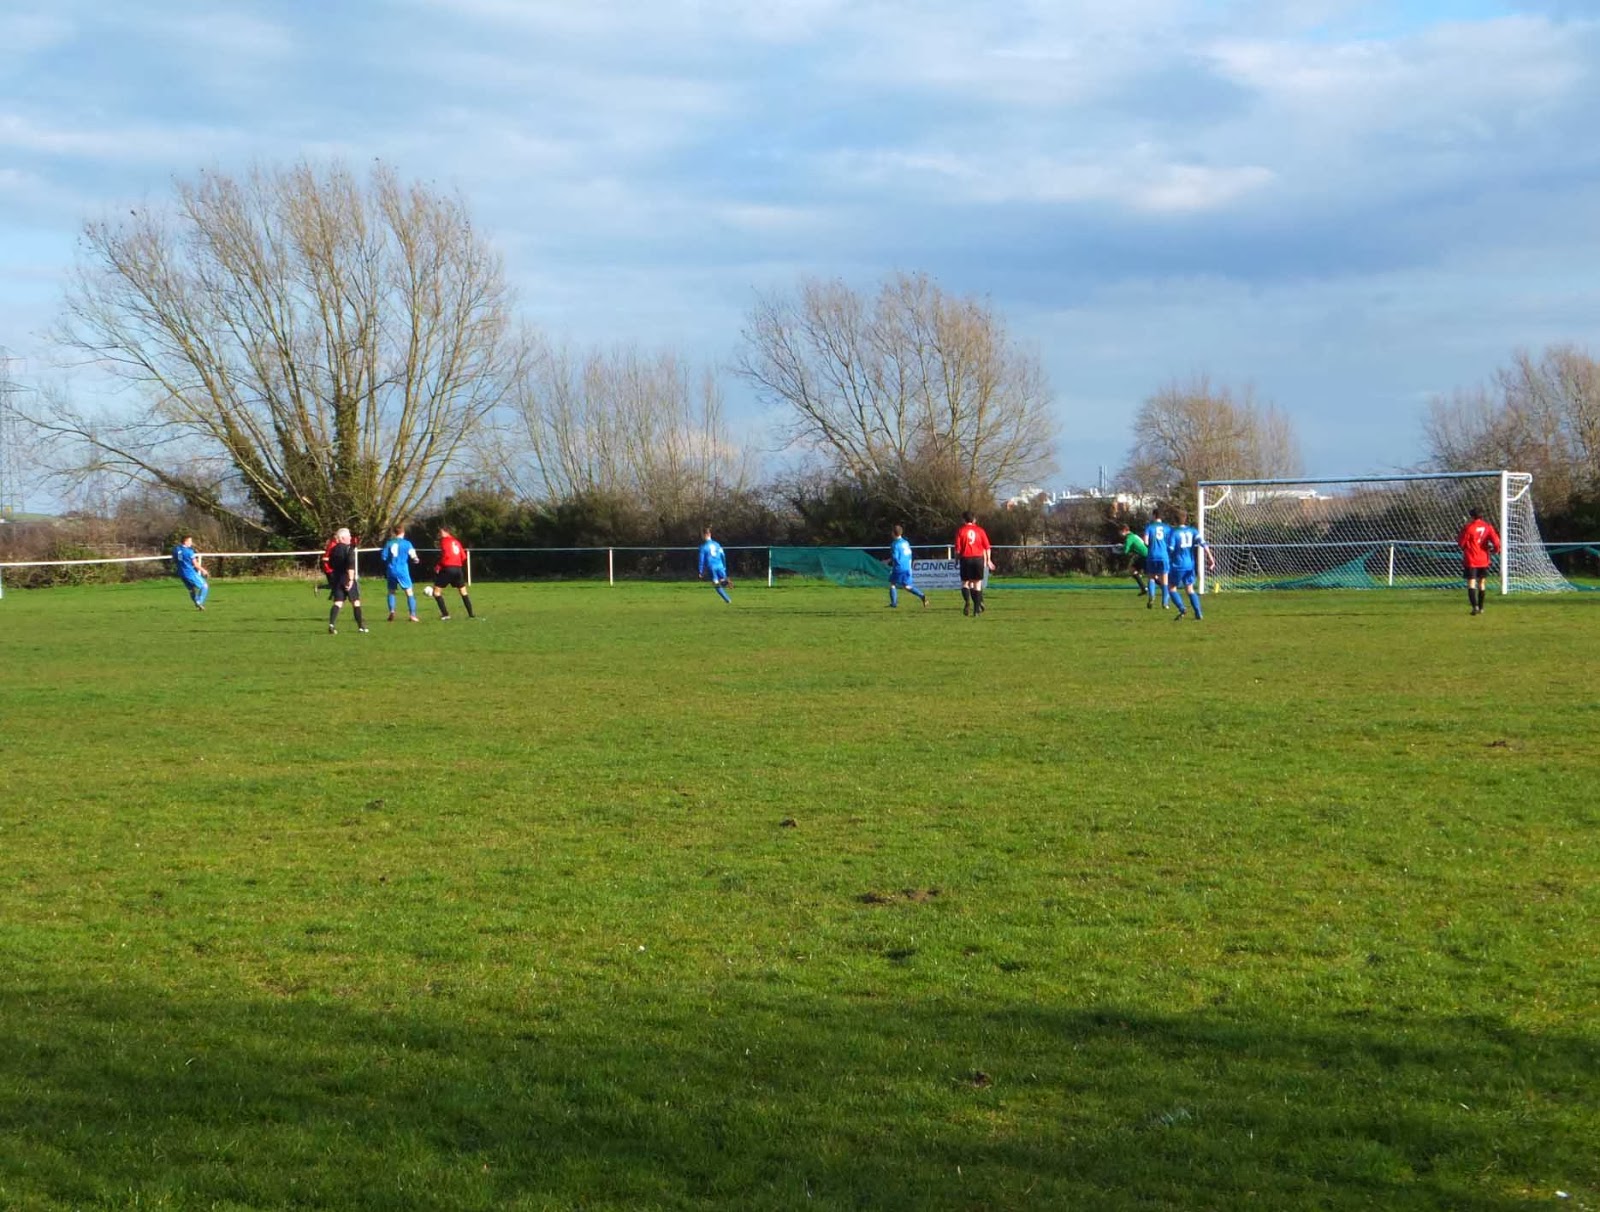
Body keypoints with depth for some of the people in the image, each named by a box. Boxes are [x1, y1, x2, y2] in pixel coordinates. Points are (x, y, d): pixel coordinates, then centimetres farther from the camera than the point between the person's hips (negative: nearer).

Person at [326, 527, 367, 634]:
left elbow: (331, 563, 20)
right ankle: (361, 626, 13)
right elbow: (351, 565, -22)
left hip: (337, 578, 5)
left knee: (338, 602, 2)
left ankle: (331, 624, -19)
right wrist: (351, 579, -25)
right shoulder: (348, 548, -11)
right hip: (348, 578, -5)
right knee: (356, 601, 8)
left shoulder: (334, 549, 9)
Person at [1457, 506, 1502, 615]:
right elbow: (1496, 540, -6)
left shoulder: (1469, 528, -10)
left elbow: (1461, 543, -5)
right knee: (1481, 583, 17)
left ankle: (1474, 606, -24)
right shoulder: (1488, 527, 2)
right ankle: (1481, 608, 22)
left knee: (1471, 583, -7)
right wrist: (1495, 549, 14)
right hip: (1484, 560, 5)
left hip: (1471, 561, -5)